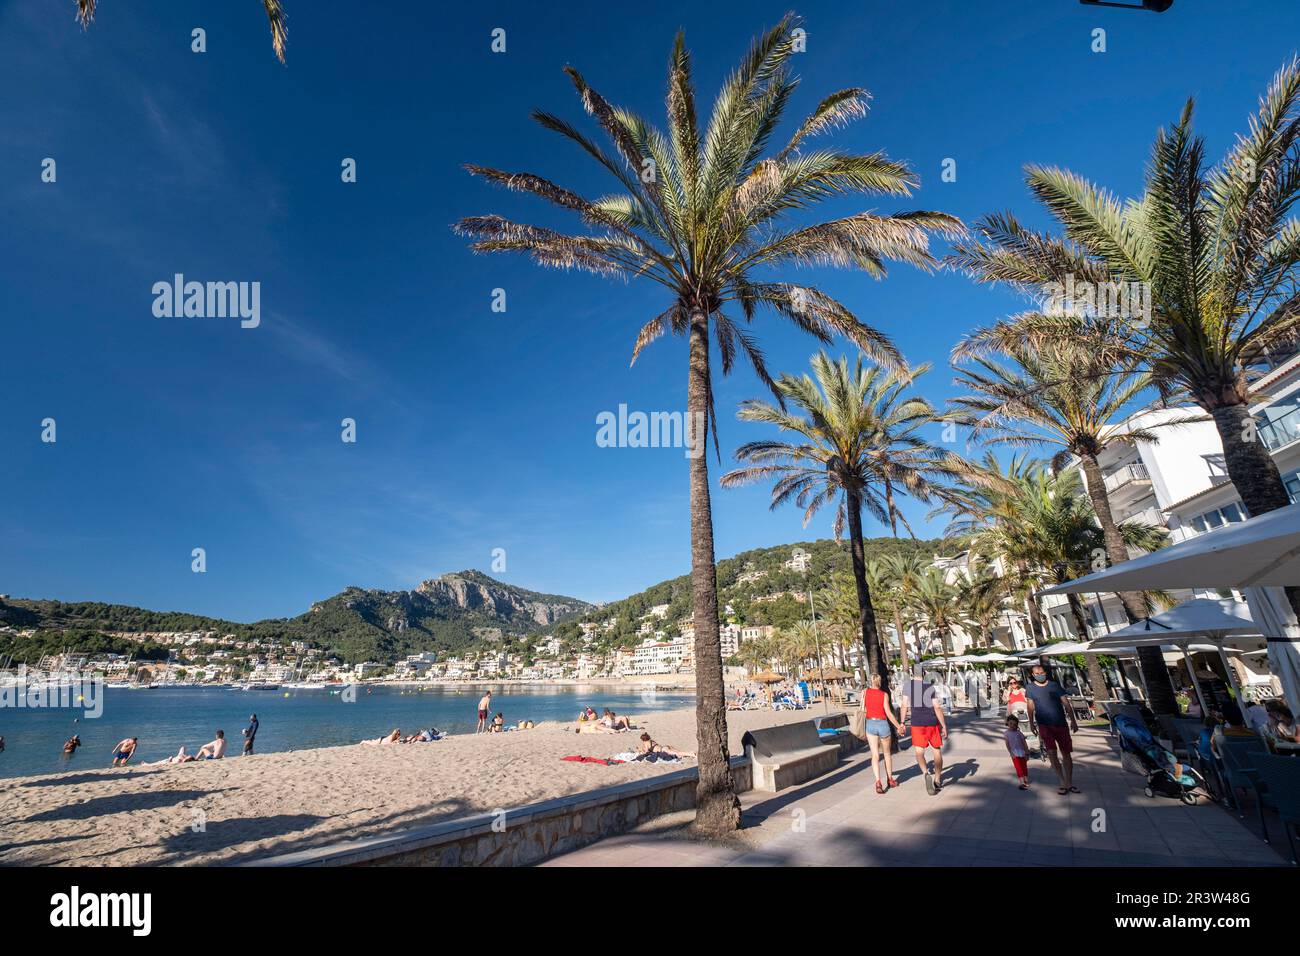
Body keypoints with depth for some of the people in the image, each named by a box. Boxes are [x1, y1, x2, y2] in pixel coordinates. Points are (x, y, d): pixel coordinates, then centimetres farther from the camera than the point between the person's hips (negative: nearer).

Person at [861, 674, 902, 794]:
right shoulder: (884, 694, -7)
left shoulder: (865, 692, -2)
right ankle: (890, 779, 34)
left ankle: (878, 782, -12)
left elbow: (863, 710, -1)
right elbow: (888, 713, -10)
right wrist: (898, 727, -2)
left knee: (875, 755, 2)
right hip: (883, 724, 0)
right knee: (887, 753, 20)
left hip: (870, 724, 0)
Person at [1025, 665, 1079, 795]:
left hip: (1061, 724, 1)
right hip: (1045, 725, -1)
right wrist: (1031, 723, 5)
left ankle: (1070, 783, 19)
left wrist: (1073, 720, -2)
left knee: (1066, 753, 7)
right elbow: (1031, 707, 7)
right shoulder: (1031, 688, 2)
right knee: (1051, 753, -9)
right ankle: (1064, 782, 0)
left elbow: (1066, 704, 4)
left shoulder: (1054, 685, 1)